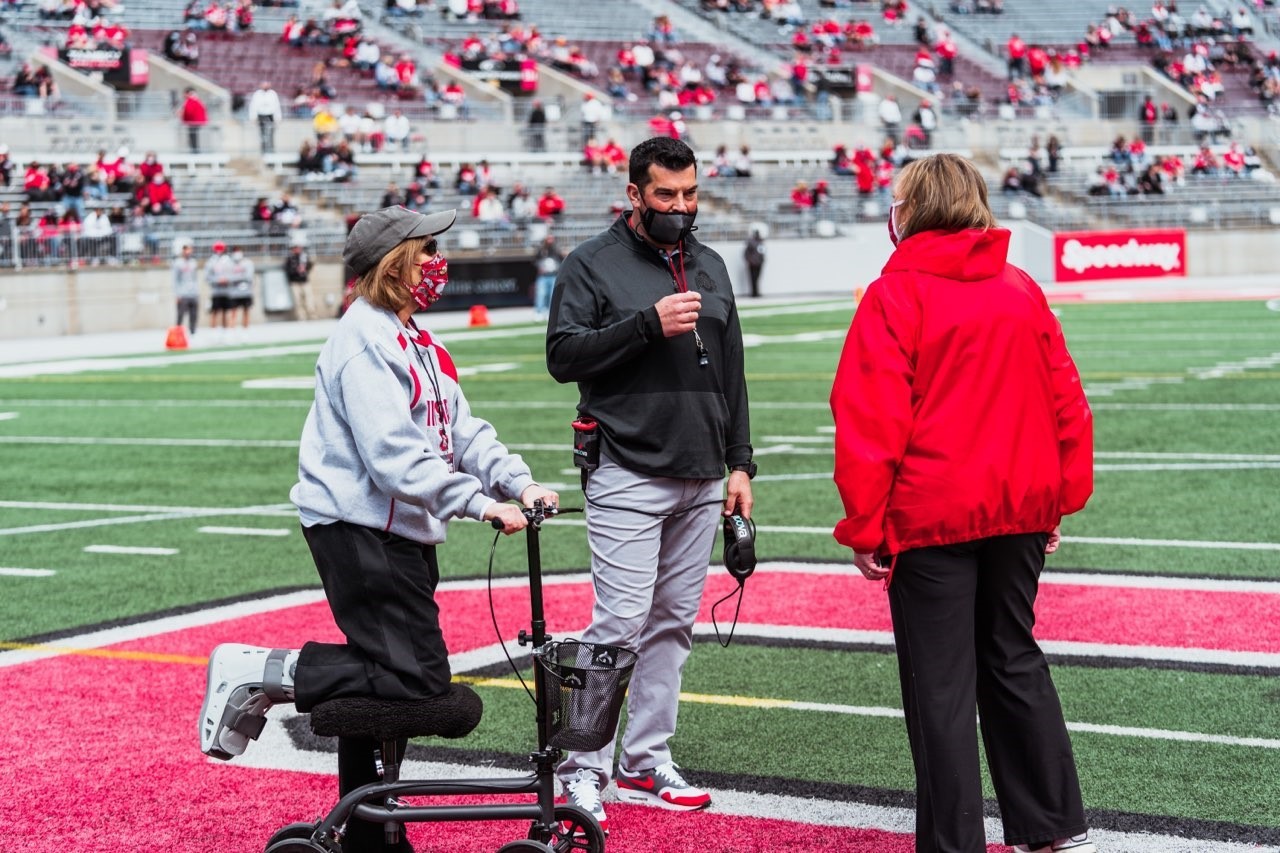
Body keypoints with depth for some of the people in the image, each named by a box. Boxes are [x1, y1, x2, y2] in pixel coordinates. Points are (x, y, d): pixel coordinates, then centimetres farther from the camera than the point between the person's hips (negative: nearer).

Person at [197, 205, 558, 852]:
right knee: (419, 680, -13)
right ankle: (262, 674, -6)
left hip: (402, 535, 10)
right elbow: (393, 455, -22)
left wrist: (520, 482, 1)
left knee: (381, 674, 13)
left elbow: (461, 430, 15)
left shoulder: (416, 343, 19)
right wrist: (480, 503, -23)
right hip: (357, 529, -10)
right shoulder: (365, 340, -14)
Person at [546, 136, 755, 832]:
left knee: (673, 621, 8)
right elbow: (563, 355, -10)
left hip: (700, 483, 6)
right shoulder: (592, 265, -1)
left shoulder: (710, 267, 17)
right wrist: (649, 324, -18)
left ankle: (647, 763, 16)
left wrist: (739, 463, 13)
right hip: (627, 477, -6)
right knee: (621, 621, -11)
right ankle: (583, 768, -4)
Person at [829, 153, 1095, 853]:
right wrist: (1058, 500, 17)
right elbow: (1066, 402, 9)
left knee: (941, 683, 1)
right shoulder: (1022, 290, 7)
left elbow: (871, 420, -15)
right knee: (1014, 659, 19)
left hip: (931, 515, -6)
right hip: (1020, 512, 6)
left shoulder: (895, 296, -10)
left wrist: (864, 527, -9)